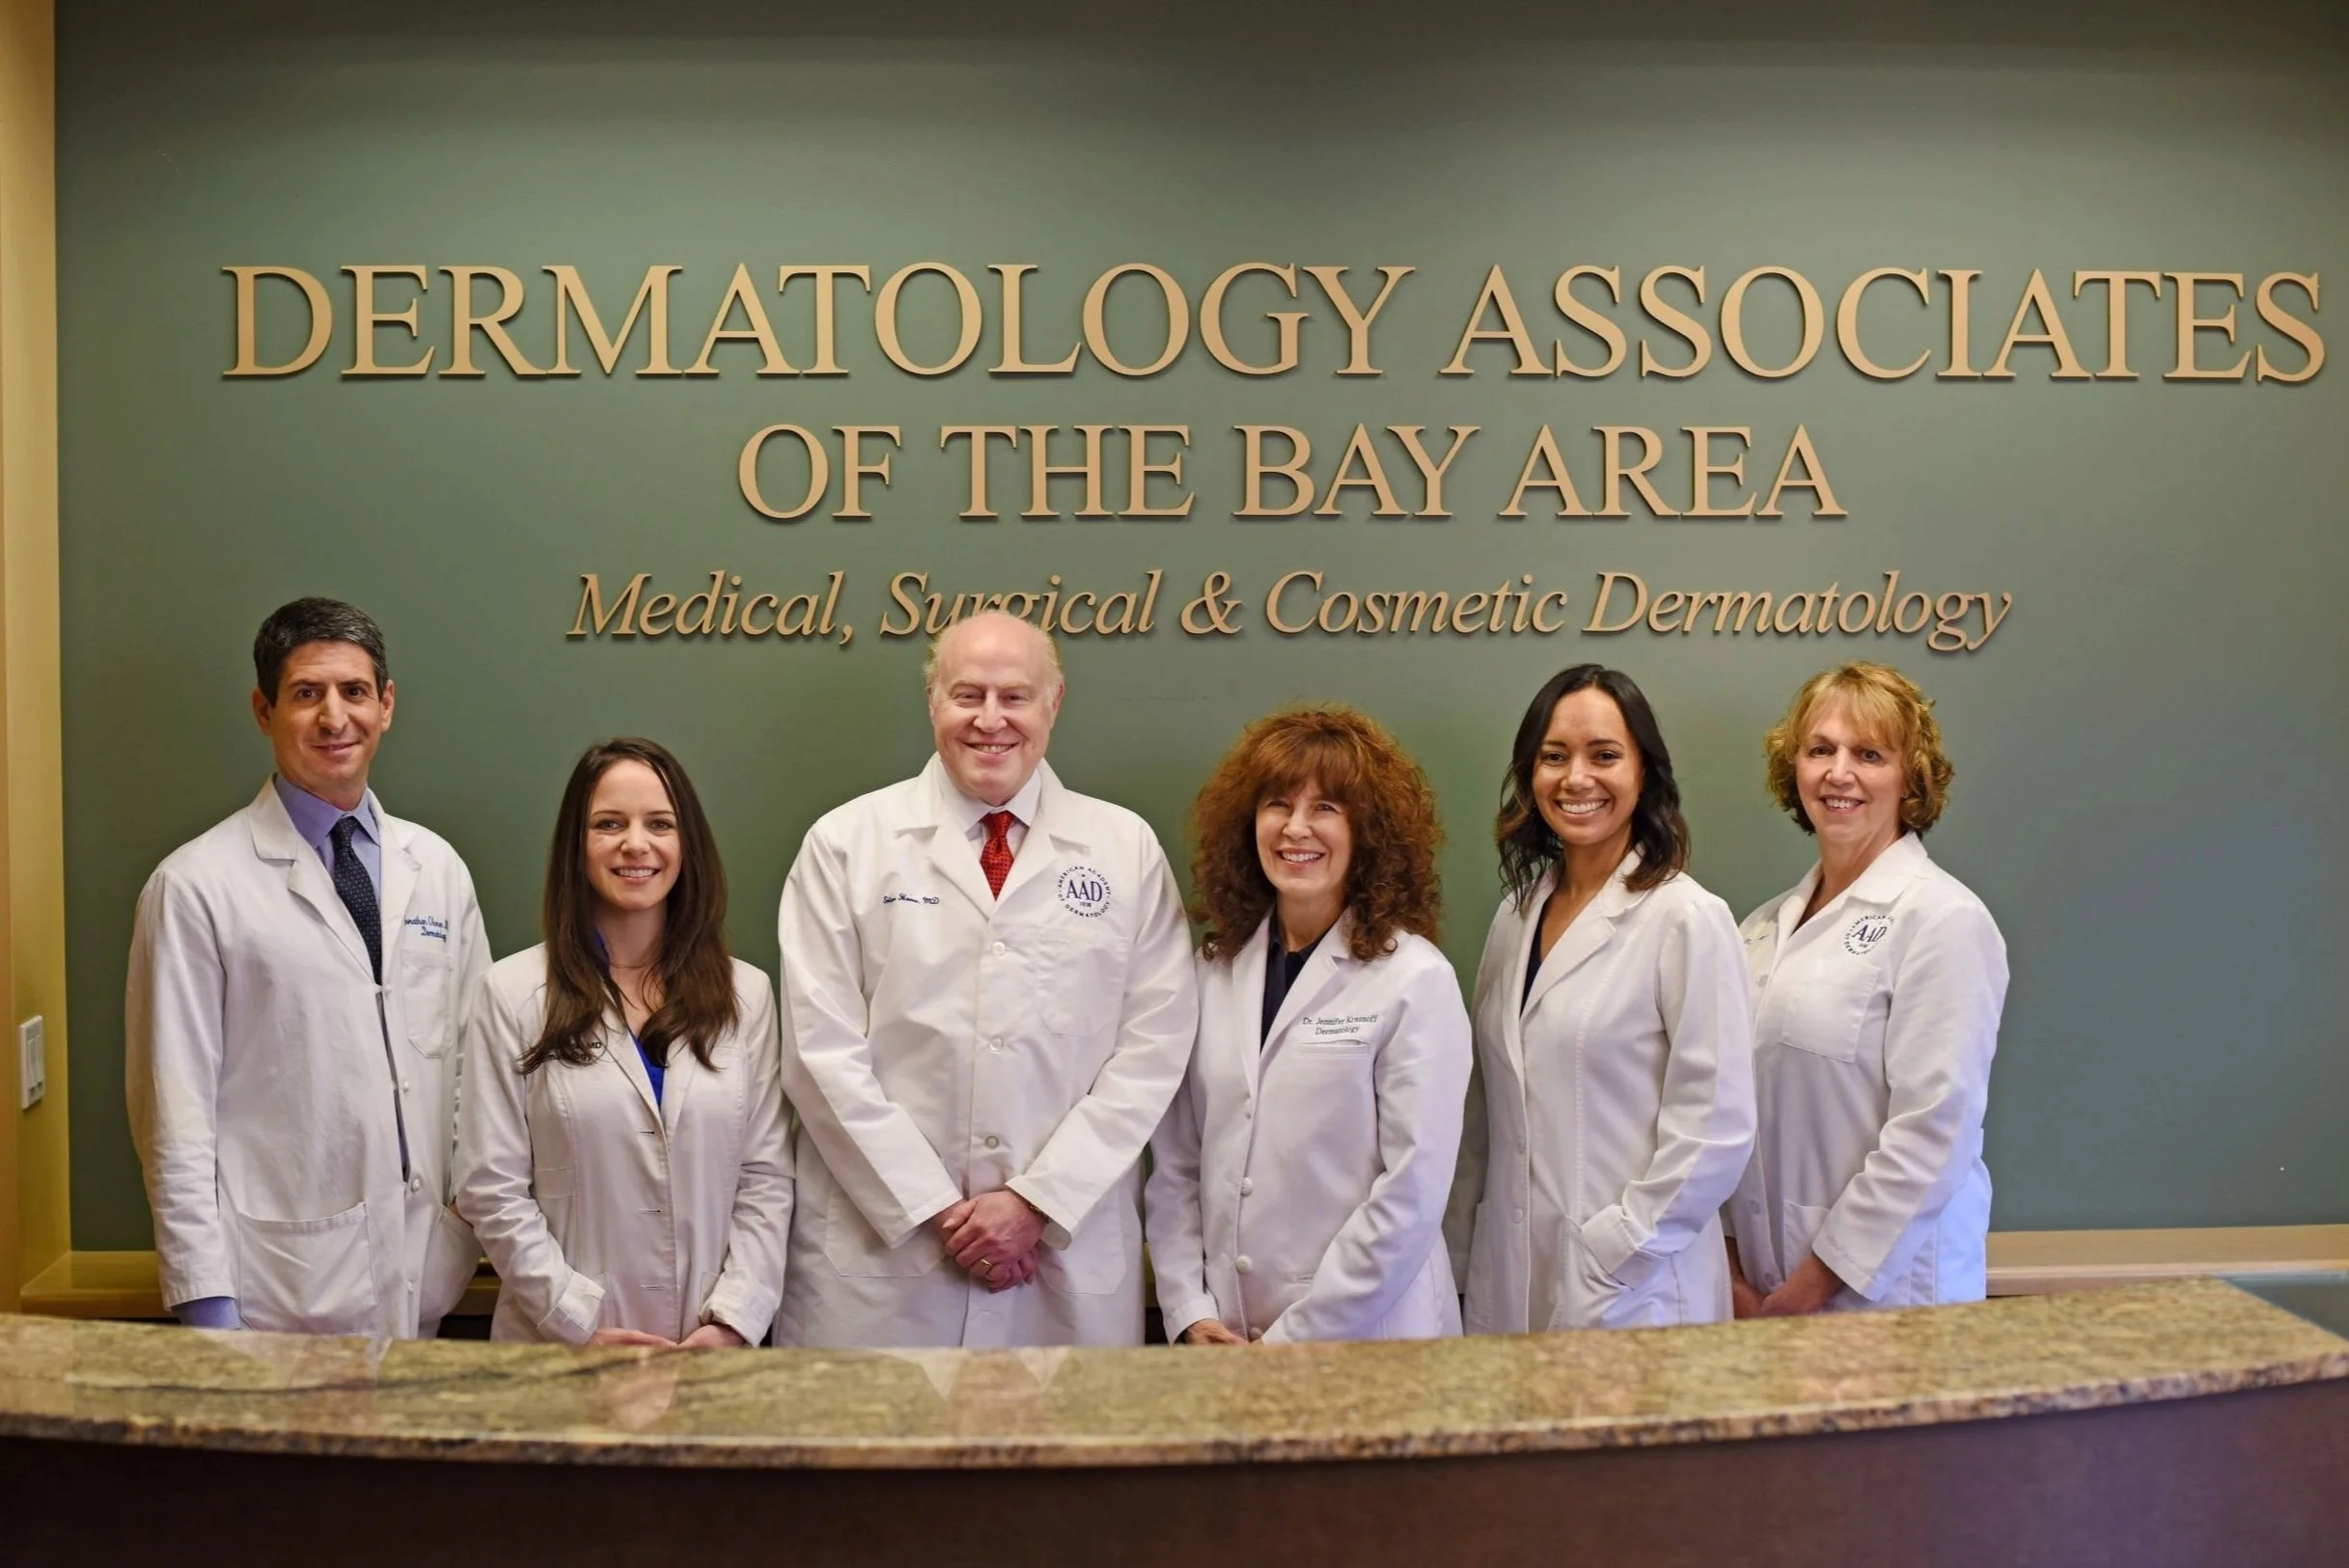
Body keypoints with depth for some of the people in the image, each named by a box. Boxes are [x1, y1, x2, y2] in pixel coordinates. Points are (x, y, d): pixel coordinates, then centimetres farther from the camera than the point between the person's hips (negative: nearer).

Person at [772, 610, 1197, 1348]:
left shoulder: (1127, 849, 4)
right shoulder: (845, 844, 1)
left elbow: (1154, 1044, -1)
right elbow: (823, 1050, -4)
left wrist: (1038, 1200, -8)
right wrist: (935, 1208, -9)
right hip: (880, 1249, -1)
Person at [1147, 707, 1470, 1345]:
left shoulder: (1416, 981, -10)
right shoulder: (1215, 970, 4)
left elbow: (1412, 1192, -14)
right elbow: (1174, 1162, 5)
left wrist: (1293, 1340, -13)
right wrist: (1189, 1313, -5)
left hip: (1366, 1340, -4)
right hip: (1222, 1337, 4)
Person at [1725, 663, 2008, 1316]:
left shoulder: (1942, 919, -11)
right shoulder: (1770, 924, 9)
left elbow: (1934, 1133, -17)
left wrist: (1814, 1286, -15)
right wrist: (1727, 1268, -1)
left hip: (1888, 1287, -5)